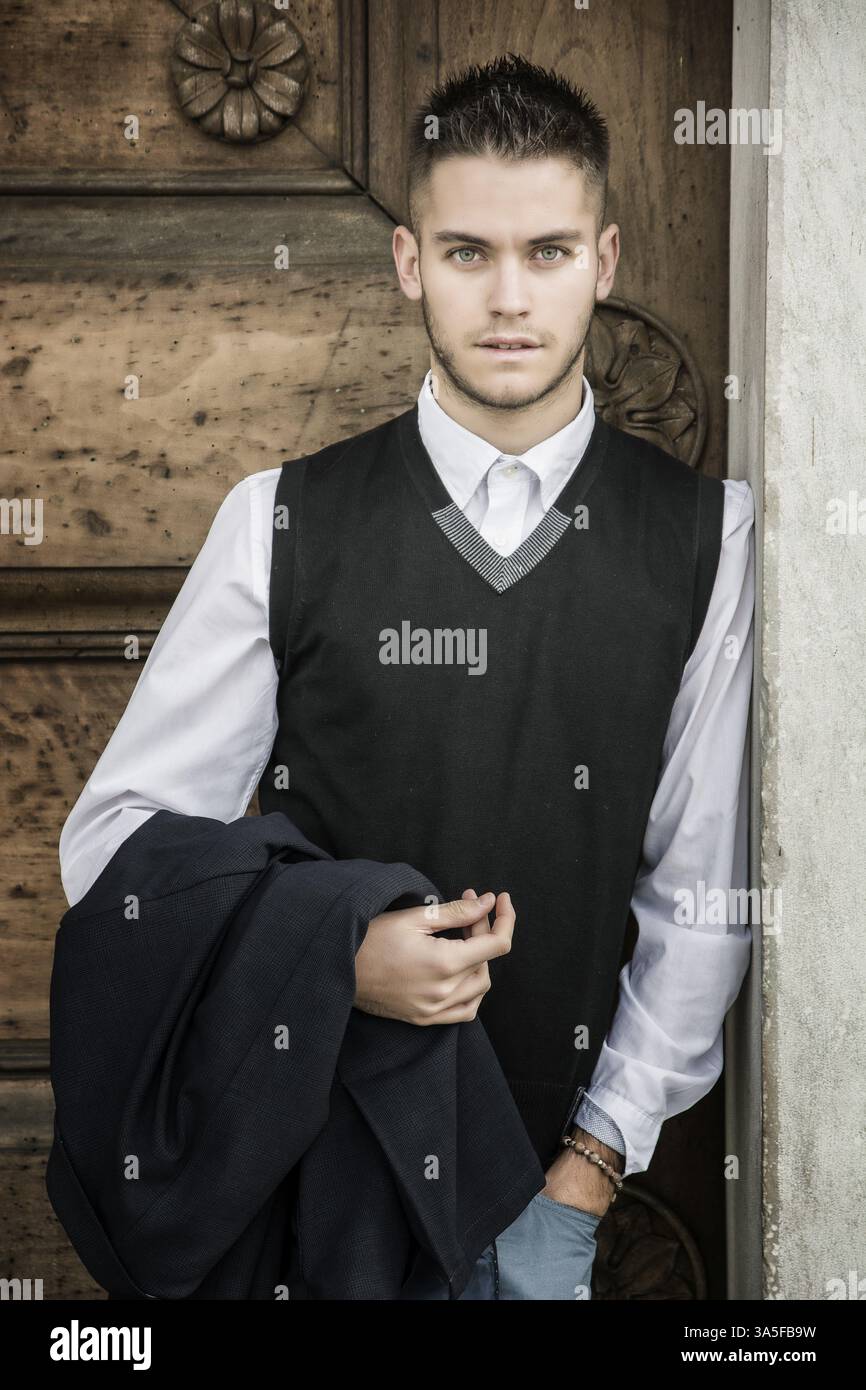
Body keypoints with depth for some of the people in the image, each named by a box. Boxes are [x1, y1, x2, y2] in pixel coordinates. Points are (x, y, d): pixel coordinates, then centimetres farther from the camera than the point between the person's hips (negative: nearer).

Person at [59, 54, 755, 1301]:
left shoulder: (707, 535, -5)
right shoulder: (283, 525, -7)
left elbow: (704, 882, -2)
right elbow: (116, 831, -6)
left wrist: (602, 1151, -3)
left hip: (554, 1154, 1)